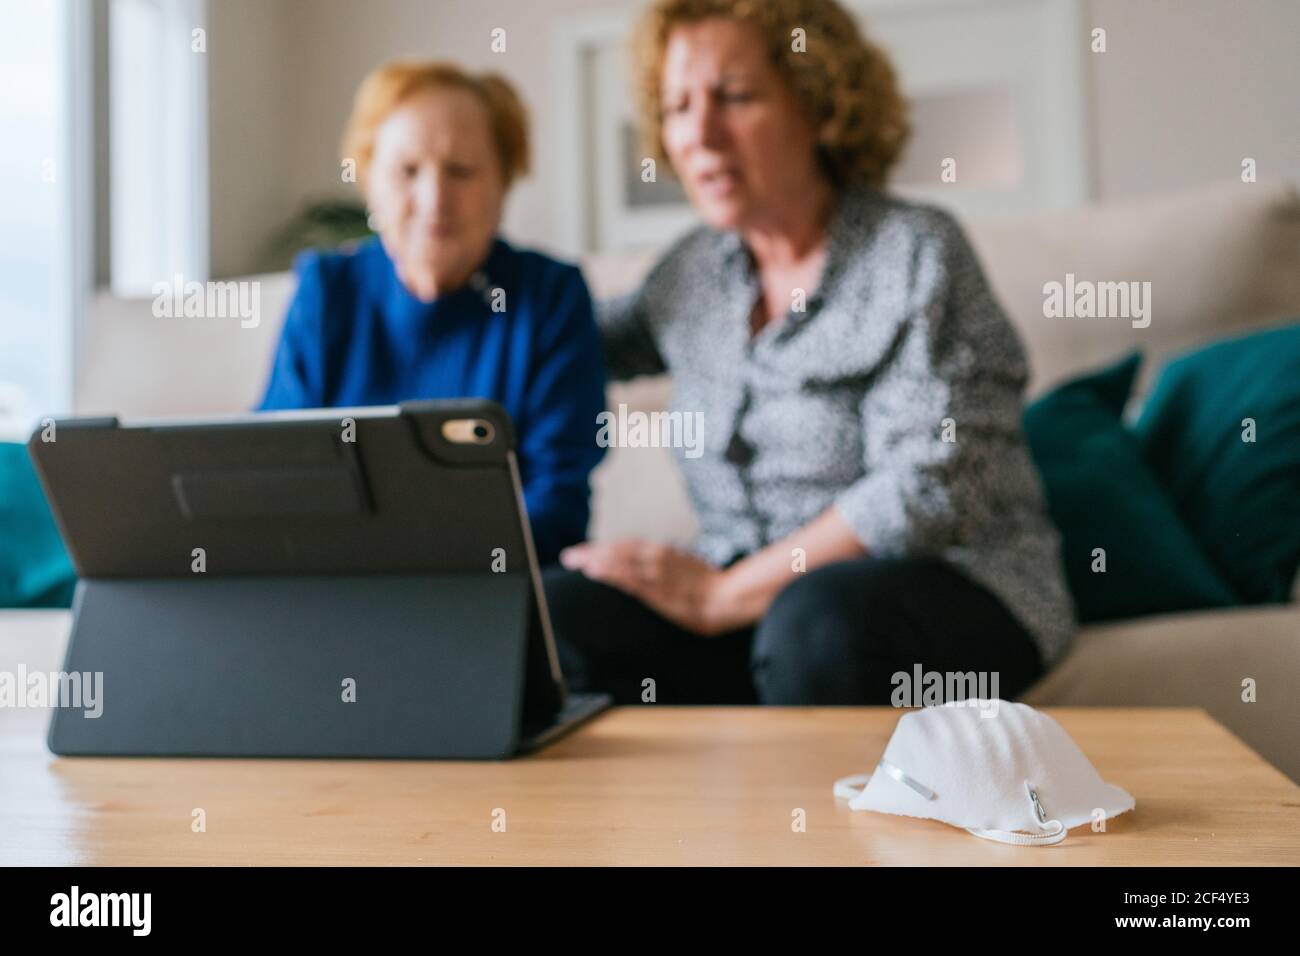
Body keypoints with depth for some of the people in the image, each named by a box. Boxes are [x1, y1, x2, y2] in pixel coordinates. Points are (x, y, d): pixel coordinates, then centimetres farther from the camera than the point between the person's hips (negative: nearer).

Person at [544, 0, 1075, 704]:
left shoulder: (917, 252, -7)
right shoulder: (690, 274, 11)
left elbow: (927, 493, -16)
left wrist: (722, 594, -16)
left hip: (950, 586, -4)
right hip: (755, 596, 5)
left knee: (819, 617, -38)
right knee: (552, 615, -21)